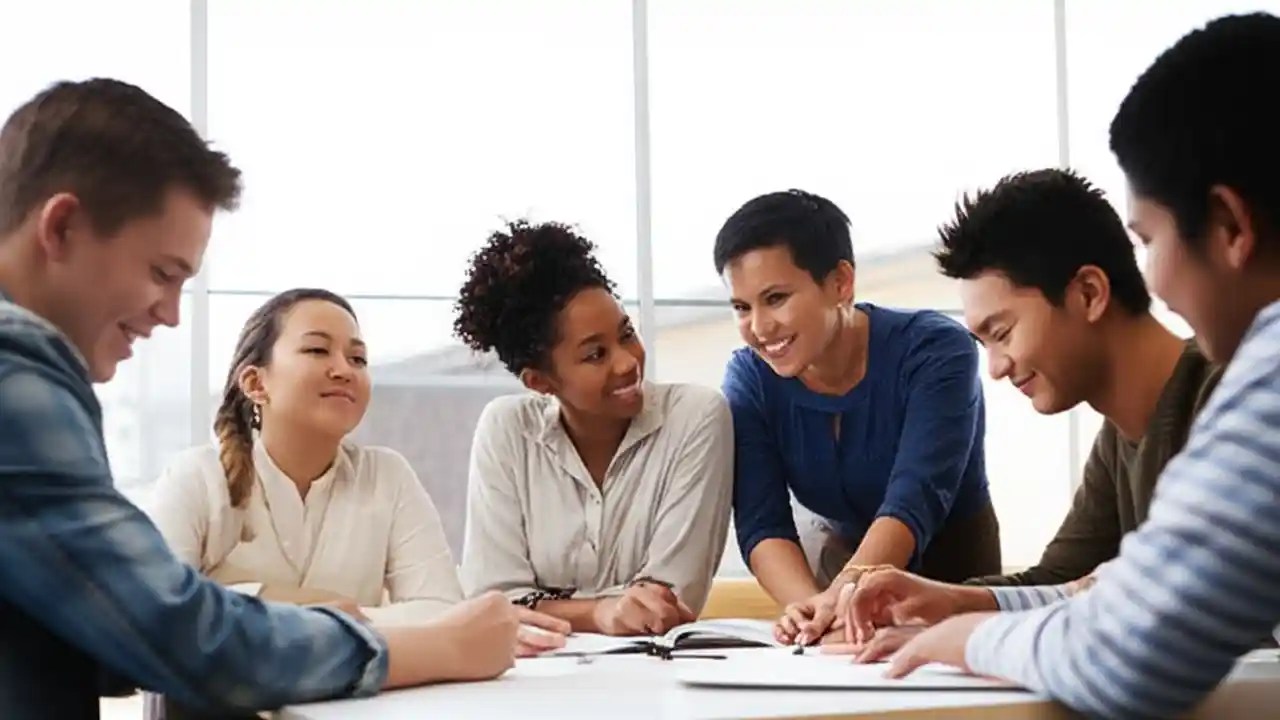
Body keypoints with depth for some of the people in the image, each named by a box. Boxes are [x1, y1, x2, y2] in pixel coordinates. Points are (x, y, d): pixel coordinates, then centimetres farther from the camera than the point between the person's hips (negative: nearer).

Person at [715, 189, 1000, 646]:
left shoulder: (935, 351, -20)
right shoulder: (750, 378, -9)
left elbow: (914, 502, -30)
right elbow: (762, 526, -17)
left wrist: (840, 597, -47)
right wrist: (812, 606, -37)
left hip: (951, 574, -2)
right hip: (845, 563, 2)